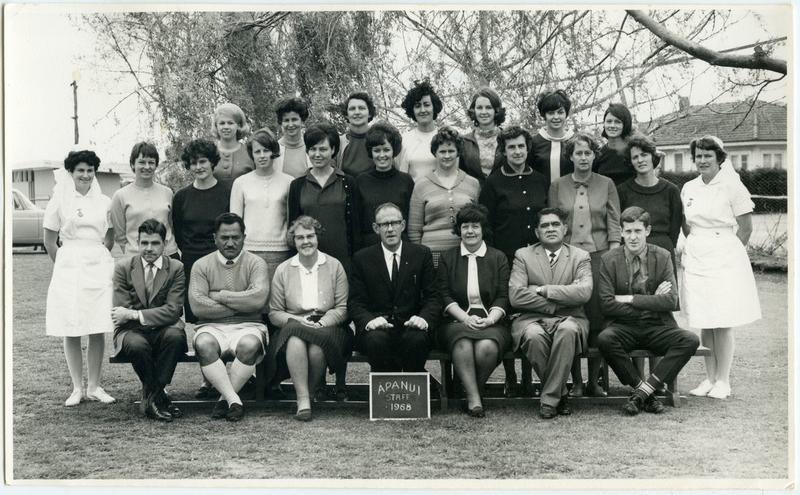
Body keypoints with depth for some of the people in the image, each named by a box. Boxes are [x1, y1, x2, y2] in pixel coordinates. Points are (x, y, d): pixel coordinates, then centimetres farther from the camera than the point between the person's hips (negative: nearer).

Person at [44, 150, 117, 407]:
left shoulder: (104, 202, 7)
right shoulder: (60, 200, 2)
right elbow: (49, 241, 7)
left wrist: (97, 258, 13)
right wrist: (65, 264, 8)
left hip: (99, 267, 2)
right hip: (68, 268, -1)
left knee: (98, 330, 0)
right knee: (71, 331, 0)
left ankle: (94, 386, 8)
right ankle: (77, 388, 7)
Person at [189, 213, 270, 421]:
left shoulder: (255, 263, 7)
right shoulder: (201, 265, 10)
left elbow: (259, 299, -12)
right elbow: (197, 305, -5)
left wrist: (220, 296, -6)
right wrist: (240, 305, -5)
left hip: (247, 326, -1)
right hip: (212, 327, 1)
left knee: (249, 344, -35)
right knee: (204, 345, -33)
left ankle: (224, 398, -20)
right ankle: (233, 400, -31)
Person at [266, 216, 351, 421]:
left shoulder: (334, 266, 8)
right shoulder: (283, 270, 10)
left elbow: (343, 308, 3)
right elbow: (274, 313, 8)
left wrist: (322, 322, -14)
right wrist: (297, 320, -11)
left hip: (327, 327, -1)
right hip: (293, 327, 1)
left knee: (316, 348, -36)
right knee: (295, 341, -37)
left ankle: (307, 395, -13)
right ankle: (303, 400, -35)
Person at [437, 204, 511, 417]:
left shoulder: (498, 258, 14)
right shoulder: (447, 258, 15)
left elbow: (503, 297, 7)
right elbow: (445, 296, 5)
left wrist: (489, 320, -13)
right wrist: (466, 318, -11)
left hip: (491, 322, 0)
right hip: (457, 321, 0)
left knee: (487, 347, -34)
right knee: (463, 343, -35)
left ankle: (473, 391, -11)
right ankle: (474, 399, -33)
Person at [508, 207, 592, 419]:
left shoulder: (580, 257, 12)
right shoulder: (523, 255, 11)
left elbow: (584, 292, -8)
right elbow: (515, 296, -5)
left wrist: (542, 290, -10)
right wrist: (557, 303, -9)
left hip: (569, 320, 0)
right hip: (532, 319, 0)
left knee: (567, 331, -36)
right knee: (534, 336, -36)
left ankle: (549, 399, -26)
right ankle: (561, 393, -15)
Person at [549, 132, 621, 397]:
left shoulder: (606, 184, 11)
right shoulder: (557, 186, 11)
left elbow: (614, 223, 8)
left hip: (599, 255, 0)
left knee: (598, 318, -4)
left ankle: (594, 380, 5)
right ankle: (576, 381, 4)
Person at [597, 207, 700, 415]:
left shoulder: (662, 257, 3)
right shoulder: (610, 260, 0)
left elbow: (671, 301, -7)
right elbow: (607, 305, -9)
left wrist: (630, 299, -12)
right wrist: (650, 303, -10)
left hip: (658, 327, 1)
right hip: (625, 327, -1)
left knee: (690, 340, -26)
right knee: (604, 339, -33)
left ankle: (643, 391, -20)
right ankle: (646, 393, -17)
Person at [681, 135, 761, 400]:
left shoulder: (732, 186, -6)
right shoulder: (688, 188, 10)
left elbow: (746, 228, -4)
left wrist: (726, 252, 0)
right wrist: (692, 249, 10)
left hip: (723, 261, -5)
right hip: (696, 261, 5)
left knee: (722, 324, -3)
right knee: (703, 324, 7)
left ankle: (723, 381, 6)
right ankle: (710, 378, 15)